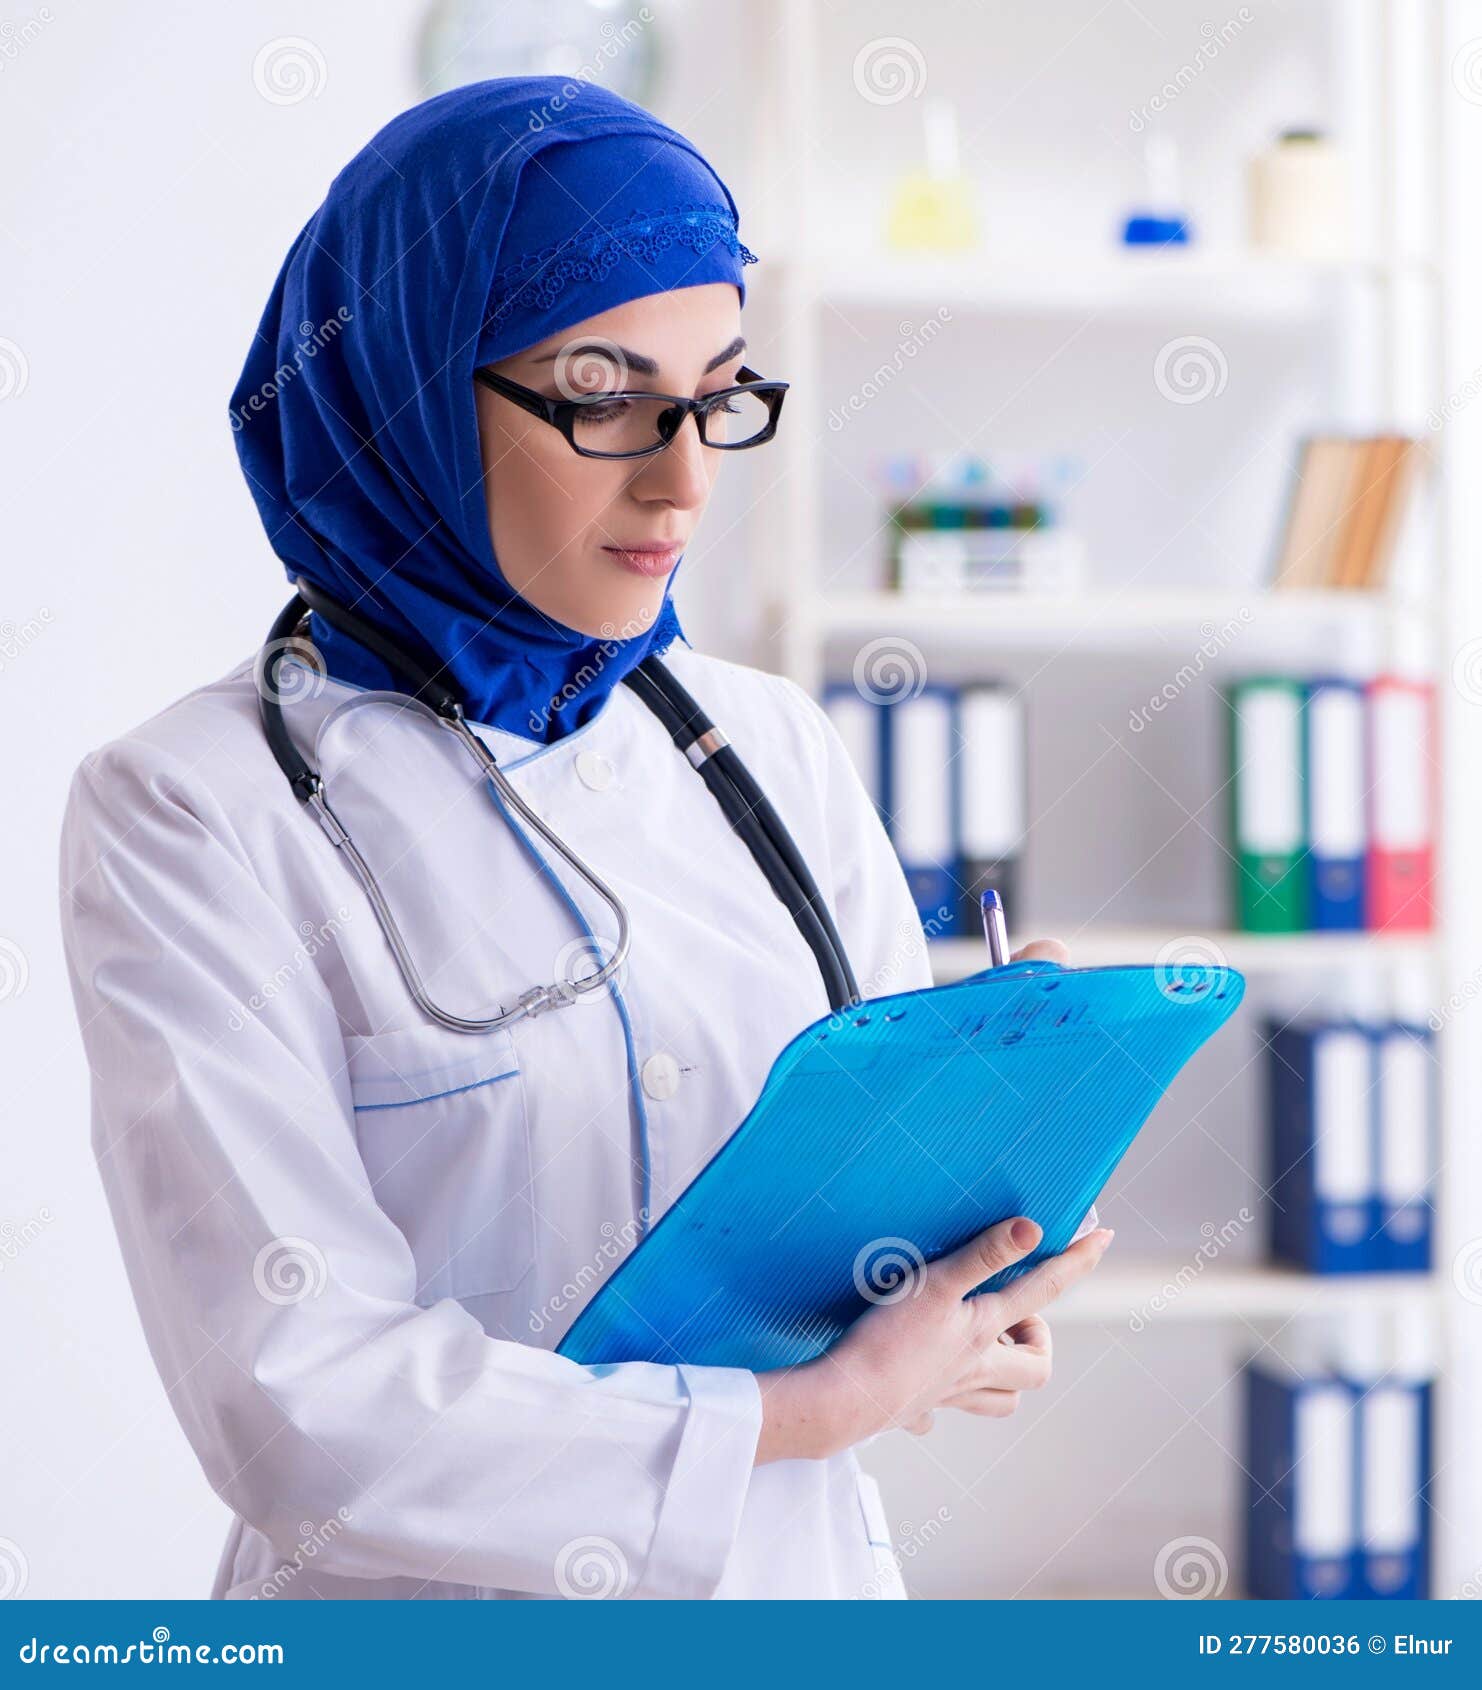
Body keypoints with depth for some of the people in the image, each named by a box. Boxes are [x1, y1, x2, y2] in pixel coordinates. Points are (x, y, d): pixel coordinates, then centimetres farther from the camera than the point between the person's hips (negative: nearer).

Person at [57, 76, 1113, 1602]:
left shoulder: (775, 748, 2)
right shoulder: (190, 812, -15)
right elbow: (302, 1399, -22)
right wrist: (812, 1413, -20)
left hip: (806, 1582, 5)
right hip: (442, 1596, -5)